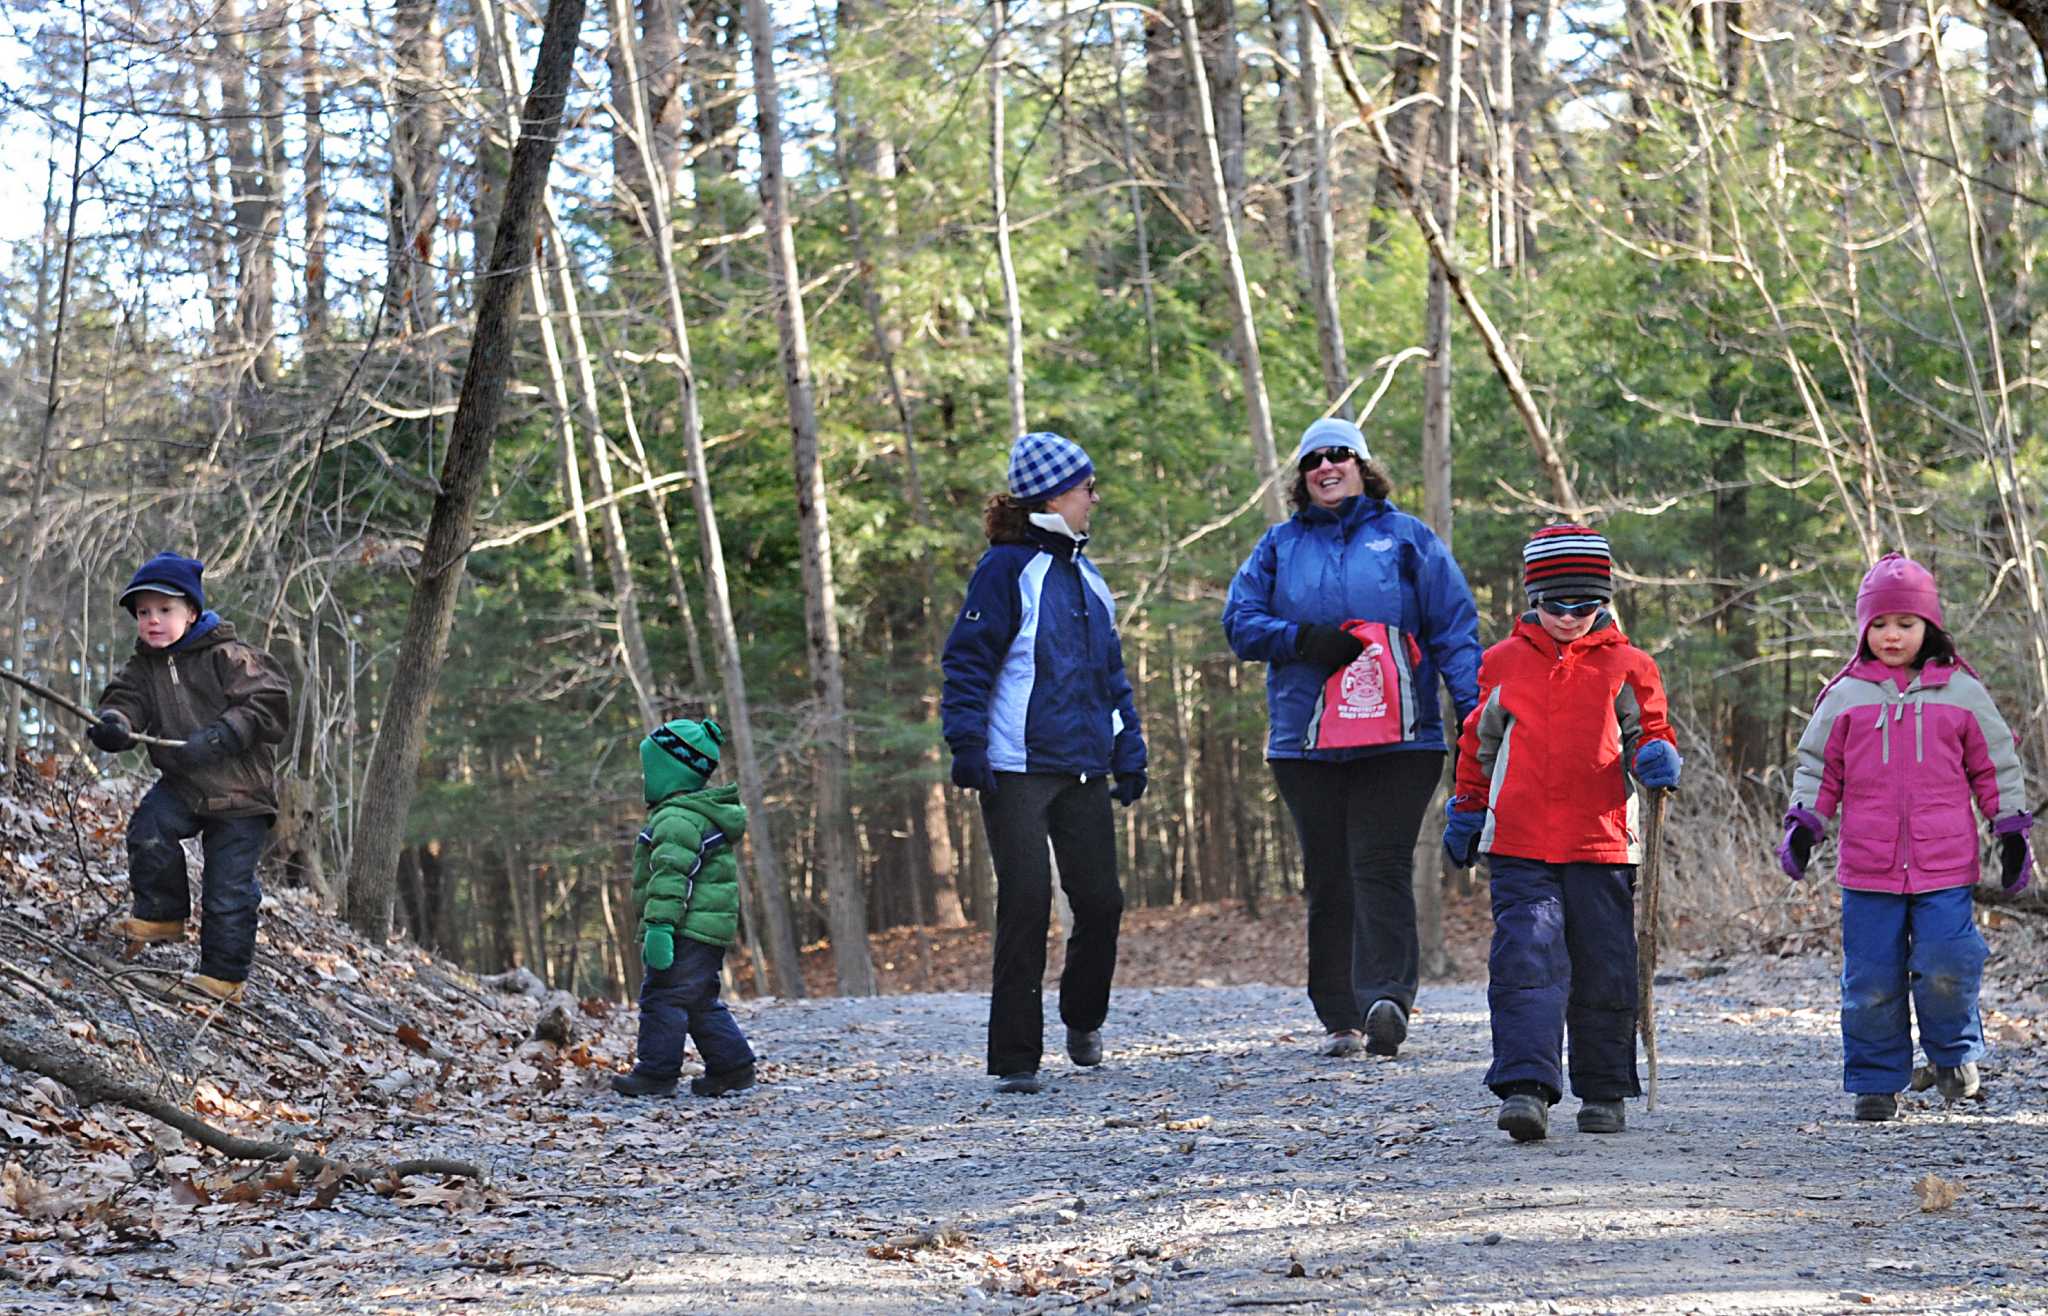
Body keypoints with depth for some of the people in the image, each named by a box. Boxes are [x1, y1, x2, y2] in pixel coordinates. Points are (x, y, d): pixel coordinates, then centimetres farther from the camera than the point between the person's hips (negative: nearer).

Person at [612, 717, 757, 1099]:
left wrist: (659, 926, -27)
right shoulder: (707, 814, 20)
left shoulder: (677, 819, -14)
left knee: (663, 997, -6)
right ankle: (733, 1066, 15)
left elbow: (671, 877, -23)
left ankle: (656, 1073, -4)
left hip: (687, 931, -11)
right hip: (709, 932, 11)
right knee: (701, 1003, 16)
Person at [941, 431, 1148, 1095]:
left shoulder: (1086, 577, 17)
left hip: (1083, 768, 7)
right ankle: (1015, 1058, -3)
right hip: (1017, 770, -6)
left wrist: (1129, 757, 17)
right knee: (1025, 903, -8)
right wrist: (966, 745, -17)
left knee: (1101, 900, 5)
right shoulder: (1006, 568, -5)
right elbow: (968, 661, -9)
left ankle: (1083, 1018, 31)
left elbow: (1111, 674, 23)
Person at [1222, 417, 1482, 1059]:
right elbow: (1240, 620, 10)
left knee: (1381, 865, -15)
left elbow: (1453, 629, 5)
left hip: (1398, 737, -3)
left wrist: (1475, 707, -6)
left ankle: (1385, 998, -26)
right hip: (1306, 741, 3)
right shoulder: (1281, 545, 15)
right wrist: (1304, 639, -8)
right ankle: (1341, 1018, 10)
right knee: (1327, 878, 5)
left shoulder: (1406, 537, 8)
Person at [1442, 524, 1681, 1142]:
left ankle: (1604, 1092, 19)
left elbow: (1648, 737, 9)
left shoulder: (1626, 667, 4)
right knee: (1526, 961, -13)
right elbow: (1479, 743, 20)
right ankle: (1526, 1087, -19)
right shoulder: (1503, 662, 8)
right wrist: (1466, 810, 25)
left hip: (1601, 845, 0)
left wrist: (1657, 759, -14)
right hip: (1519, 845, 0)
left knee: (1604, 972, 5)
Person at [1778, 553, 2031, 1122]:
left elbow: (1997, 767, 13)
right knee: (1871, 982, 1)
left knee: (1944, 968, -12)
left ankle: (1954, 1053, 15)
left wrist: (2013, 834, 11)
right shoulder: (1845, 696, 6)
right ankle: (1875, 1083, 13)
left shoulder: (1962, 692, 7)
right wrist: (1802, 824, 1)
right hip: (1868, 871, 1)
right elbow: (1817, 767, 12)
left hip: (1945, 867, -1)